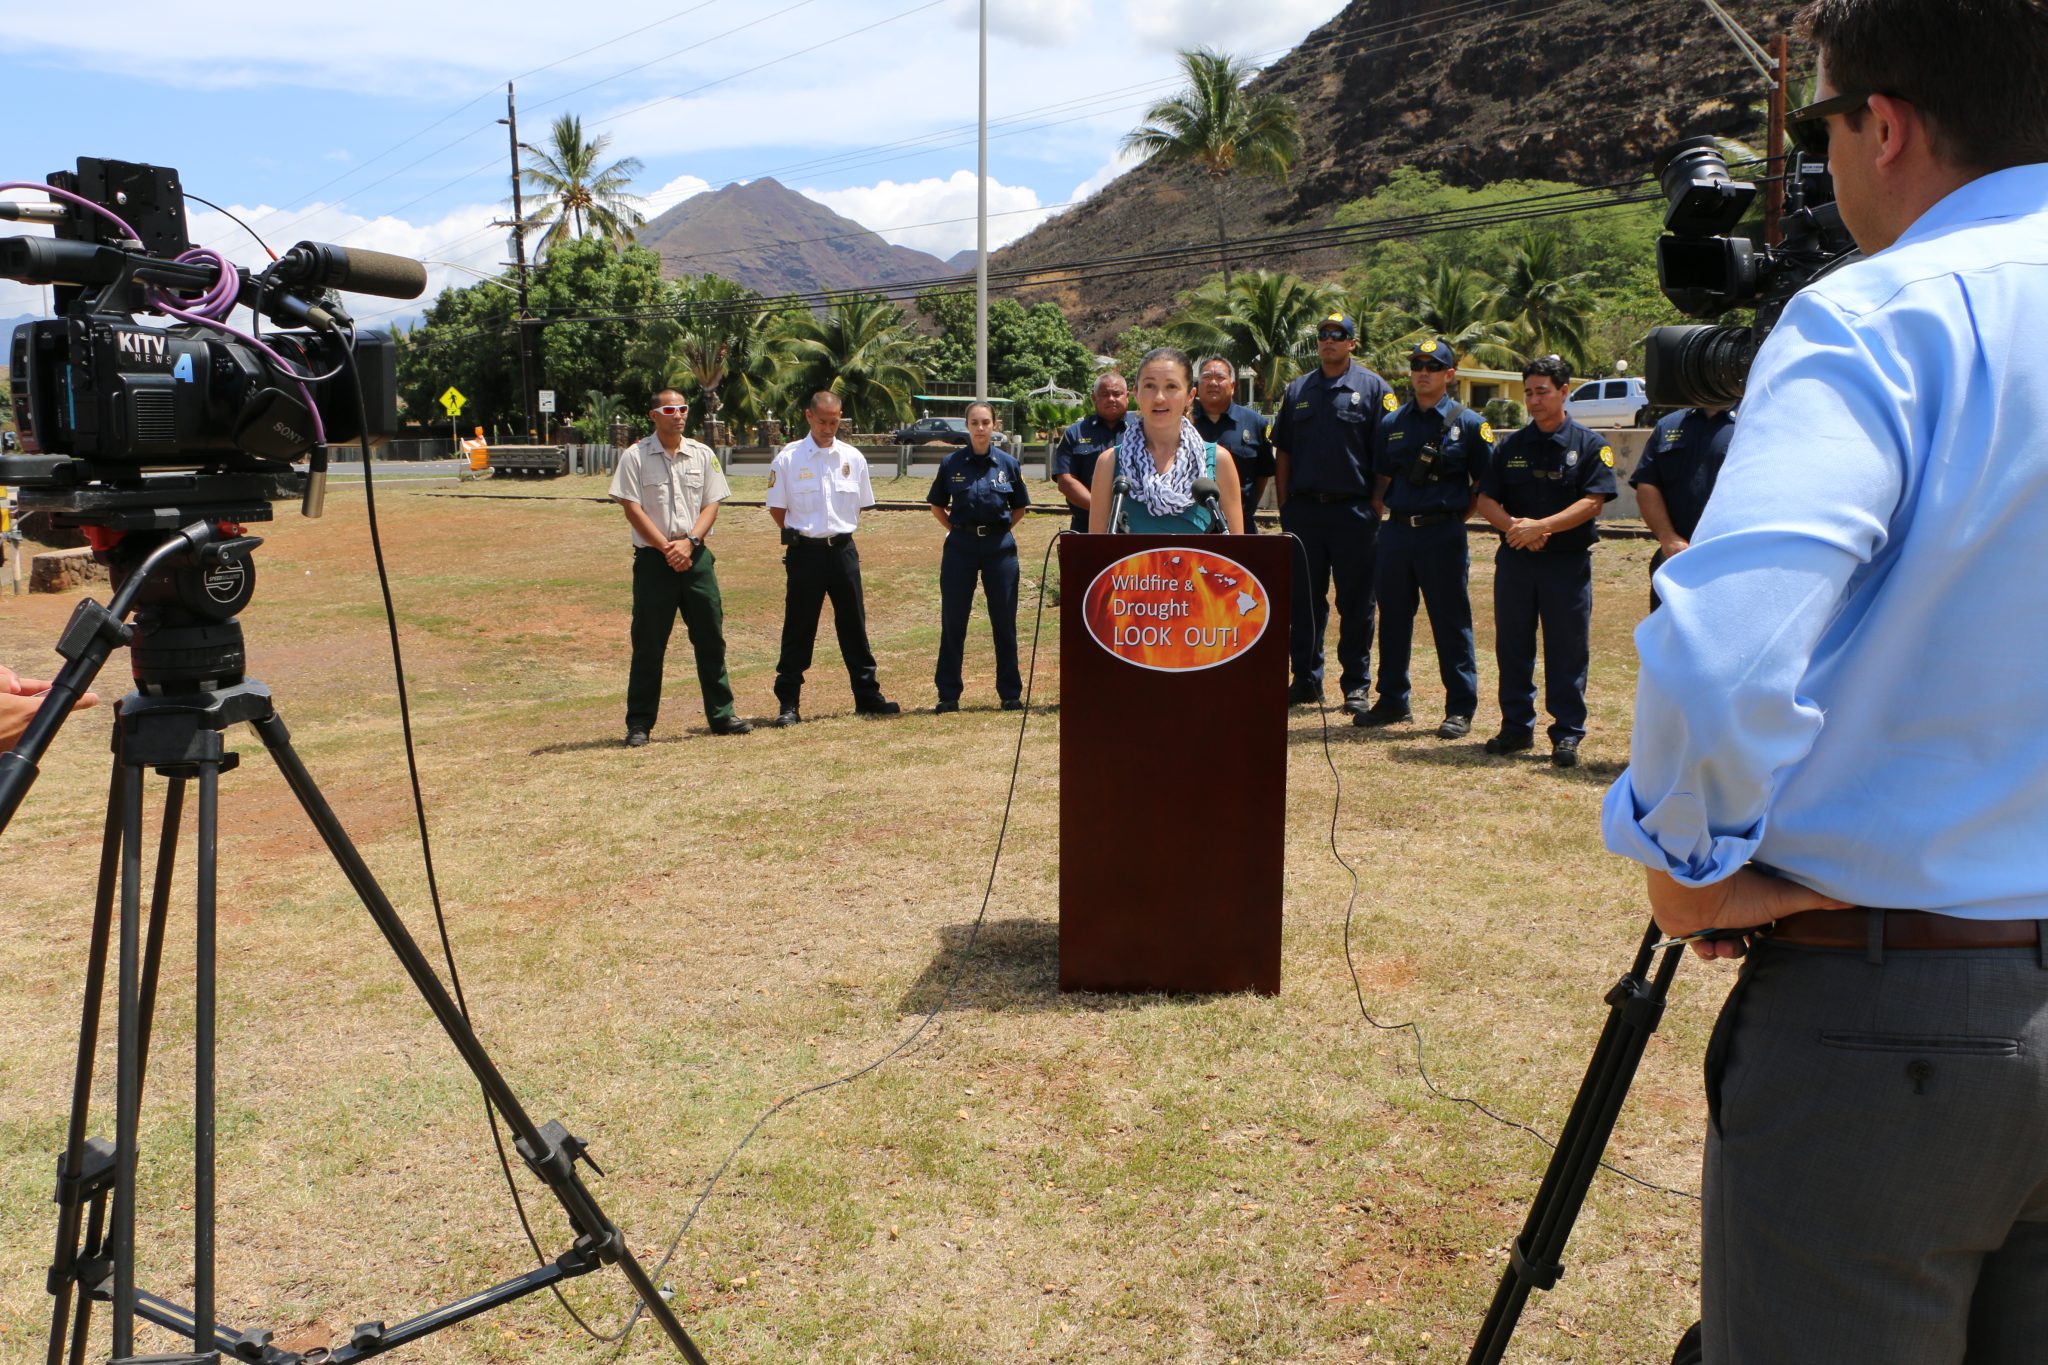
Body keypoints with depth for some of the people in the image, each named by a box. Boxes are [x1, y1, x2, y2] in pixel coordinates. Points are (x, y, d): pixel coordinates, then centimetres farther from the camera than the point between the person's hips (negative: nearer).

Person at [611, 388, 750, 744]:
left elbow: (712, 504, 5)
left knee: (711, 638, 5)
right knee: (648, 645, 1)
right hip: (653, 559, -3)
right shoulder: (635, 457, -2)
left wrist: (688, 541, -10)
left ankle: (721, 714, 14)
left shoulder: (702, 455, 8)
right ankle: (639, 724, 9)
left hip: (696, 556, 3)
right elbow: (632, 509, -7)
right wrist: (667, 548, -13)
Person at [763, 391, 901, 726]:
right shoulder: (788, 458, -4)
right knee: (799, 629, 2)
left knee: (854, 624, 10)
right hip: (805, 551, -3)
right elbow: (777, 509, 1)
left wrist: (839, 533, 10)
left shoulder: (853, 458, 5)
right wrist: (802, 536, 2)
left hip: (843, 549, 3)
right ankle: (788, 704, 8)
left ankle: (867, 695, 19)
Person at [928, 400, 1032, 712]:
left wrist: (996, 529, 2)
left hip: (999, 545, 0)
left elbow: (1020, 507, 11)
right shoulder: (952, 463, 0)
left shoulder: (1008, 463, 1)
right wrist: (957, 529, 2)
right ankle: (948, 695, 11)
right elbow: (937, 505, 12)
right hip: (960, 546, 0)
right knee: (952, 622, 3)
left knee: (1004, 622, 5)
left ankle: (1010, 693, 14)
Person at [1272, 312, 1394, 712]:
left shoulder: (1373, 388, 2)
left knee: (1356, 603, 3)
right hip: (1304, 509, 3)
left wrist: (1376, 506, -7)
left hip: (1354, 510, -3)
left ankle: (1356, 685, 11)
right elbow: (1282, 453, 13)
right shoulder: (1298, 390, 12)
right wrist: (1284, 506, 5)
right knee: (1305, 600, 8)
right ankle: (1306, 679, 17)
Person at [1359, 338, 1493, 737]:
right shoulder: (1392, 423, 11)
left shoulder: (1469, 423, 0)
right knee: (1393, 619, 10)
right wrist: (1384, 514, 8)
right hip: (1396, 531, 4)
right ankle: (1392, 701, 22)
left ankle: (1460, 709, 8)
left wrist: (1455, 517, 0)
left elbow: (1485, 483, 3)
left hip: (1443, 535, -4)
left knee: (1451, 623, 0)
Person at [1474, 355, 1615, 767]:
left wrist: (1541, 526, -20)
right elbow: (1486, 500, 6)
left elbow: (1592, 502, -10)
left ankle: (1567, 734, 9)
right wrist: (1513, 525, -14)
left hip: (1568, 562, -3)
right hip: (1514, 559, 4)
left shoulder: (1589, 444, 0)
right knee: (1512, 648, 8)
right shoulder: (1511, 445, 11)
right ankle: (1517, 727, 20)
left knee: (1568, 653, 0)